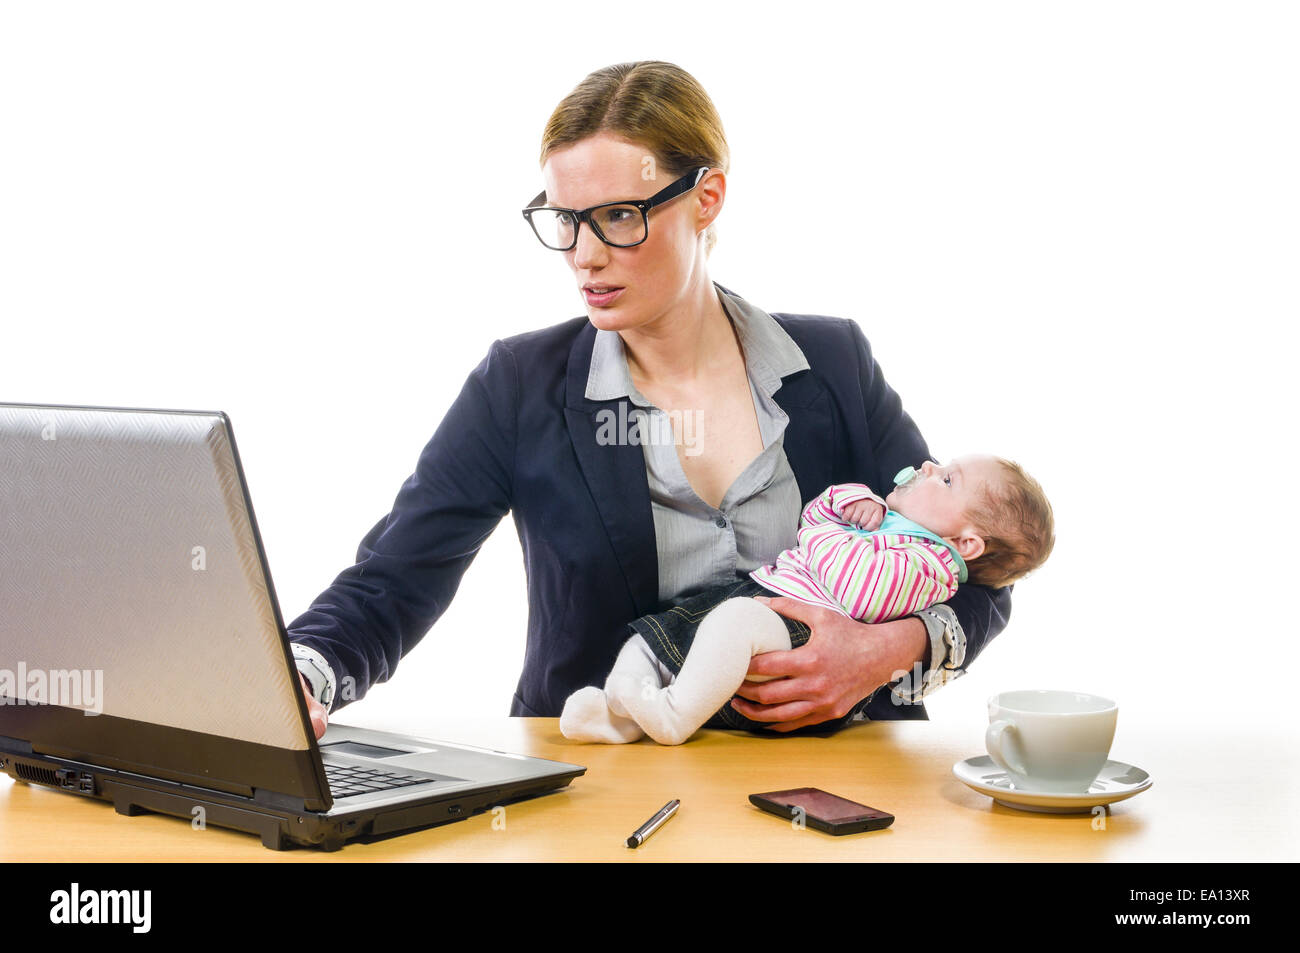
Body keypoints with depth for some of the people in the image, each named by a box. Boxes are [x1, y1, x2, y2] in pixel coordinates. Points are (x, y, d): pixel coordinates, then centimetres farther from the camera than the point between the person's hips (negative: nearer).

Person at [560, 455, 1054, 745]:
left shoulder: (930, 561, -6)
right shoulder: (890, 522, 25)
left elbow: (857, 586, -21)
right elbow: (816, 510, 34)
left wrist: (823, 535, -2)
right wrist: (851, 499, 12)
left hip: (795, 626, -11)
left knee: (737, 618, -39)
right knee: (651, 635, 7)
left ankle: (678, 714, -32)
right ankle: (620, 717, -7)